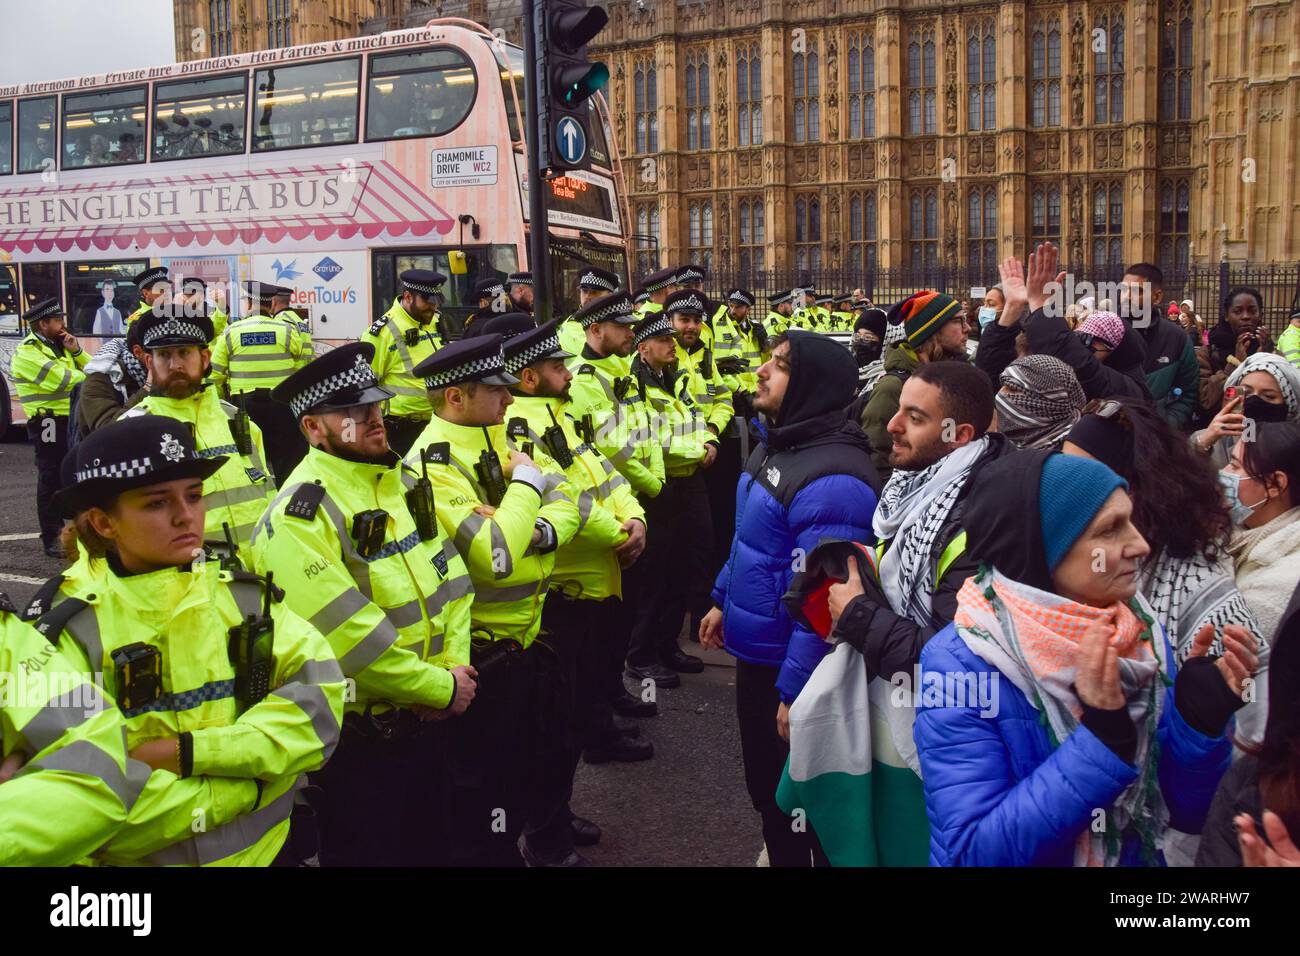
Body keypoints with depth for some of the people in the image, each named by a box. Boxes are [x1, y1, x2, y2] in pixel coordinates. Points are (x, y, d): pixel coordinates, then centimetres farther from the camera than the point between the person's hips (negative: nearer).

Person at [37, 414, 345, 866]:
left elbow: (322, 700, -15)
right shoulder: (67, 628, -15)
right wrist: (252, 780, -19)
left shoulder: (242, 595, -4)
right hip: (136, 858, -3)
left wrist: (184, 753, -23)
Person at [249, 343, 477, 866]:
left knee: (429, 845, 23)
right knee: (367, 850, 12)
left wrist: (454, 666, -7)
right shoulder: (299, 516, -21)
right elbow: (349, 635, -25)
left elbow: (450, 574, 7)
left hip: (425, 720, 7)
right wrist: (443, 689, -16)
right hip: (356, 740, -7)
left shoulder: (405, 480, 5)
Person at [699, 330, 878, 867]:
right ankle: (778, 853, 46)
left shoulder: (831, 479, -28)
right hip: (753, 649, 10)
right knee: (764, 782, 25)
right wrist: (723, 599, 21)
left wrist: (795, 689, -24)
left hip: (791, 666, -9)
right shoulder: (773, 444, 4)